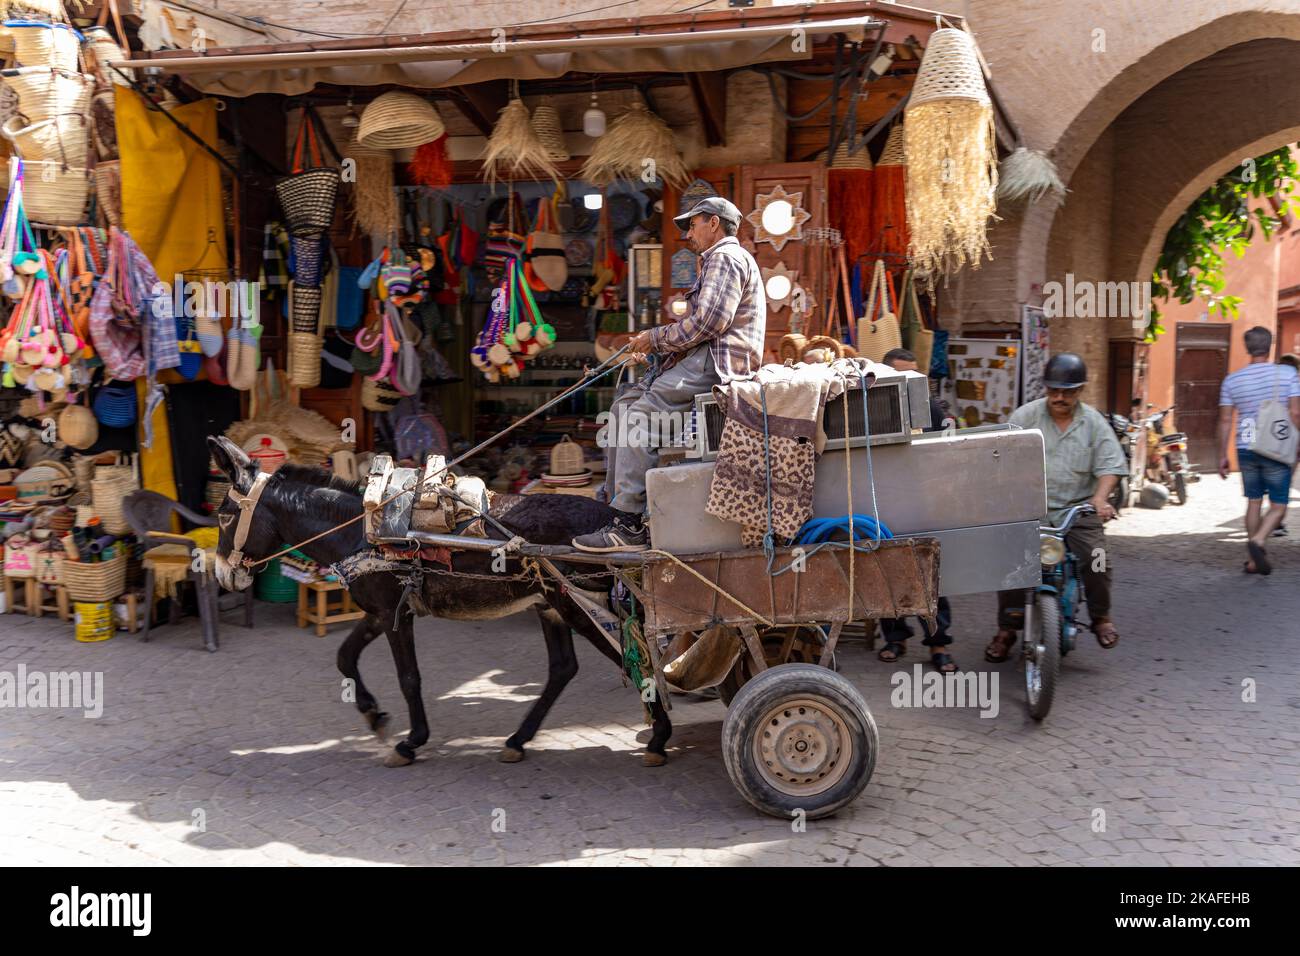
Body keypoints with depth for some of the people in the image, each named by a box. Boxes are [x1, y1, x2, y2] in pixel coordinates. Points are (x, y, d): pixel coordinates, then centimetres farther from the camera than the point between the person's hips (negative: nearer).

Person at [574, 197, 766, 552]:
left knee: (641, 415, -22)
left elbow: (708, 322, -19)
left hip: (716, 362, -11)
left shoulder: (725, 258, -6)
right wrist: (651, 346, 15)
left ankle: (629, 526, -25)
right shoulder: (716, 261, 29)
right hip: (702, 359, 11)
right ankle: (617, 497, 3)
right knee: (623, 407, 5)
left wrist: (655, 338, -8)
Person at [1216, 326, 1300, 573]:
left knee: (1254, 502, 14)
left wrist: (1222, 455, 8)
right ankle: (1258, 541, -22)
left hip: (1246, 449, 3)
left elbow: (1225, 420, 3)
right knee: (1278, 505, 5)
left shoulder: (1231, 380, 2)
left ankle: (1255, 560, 16)